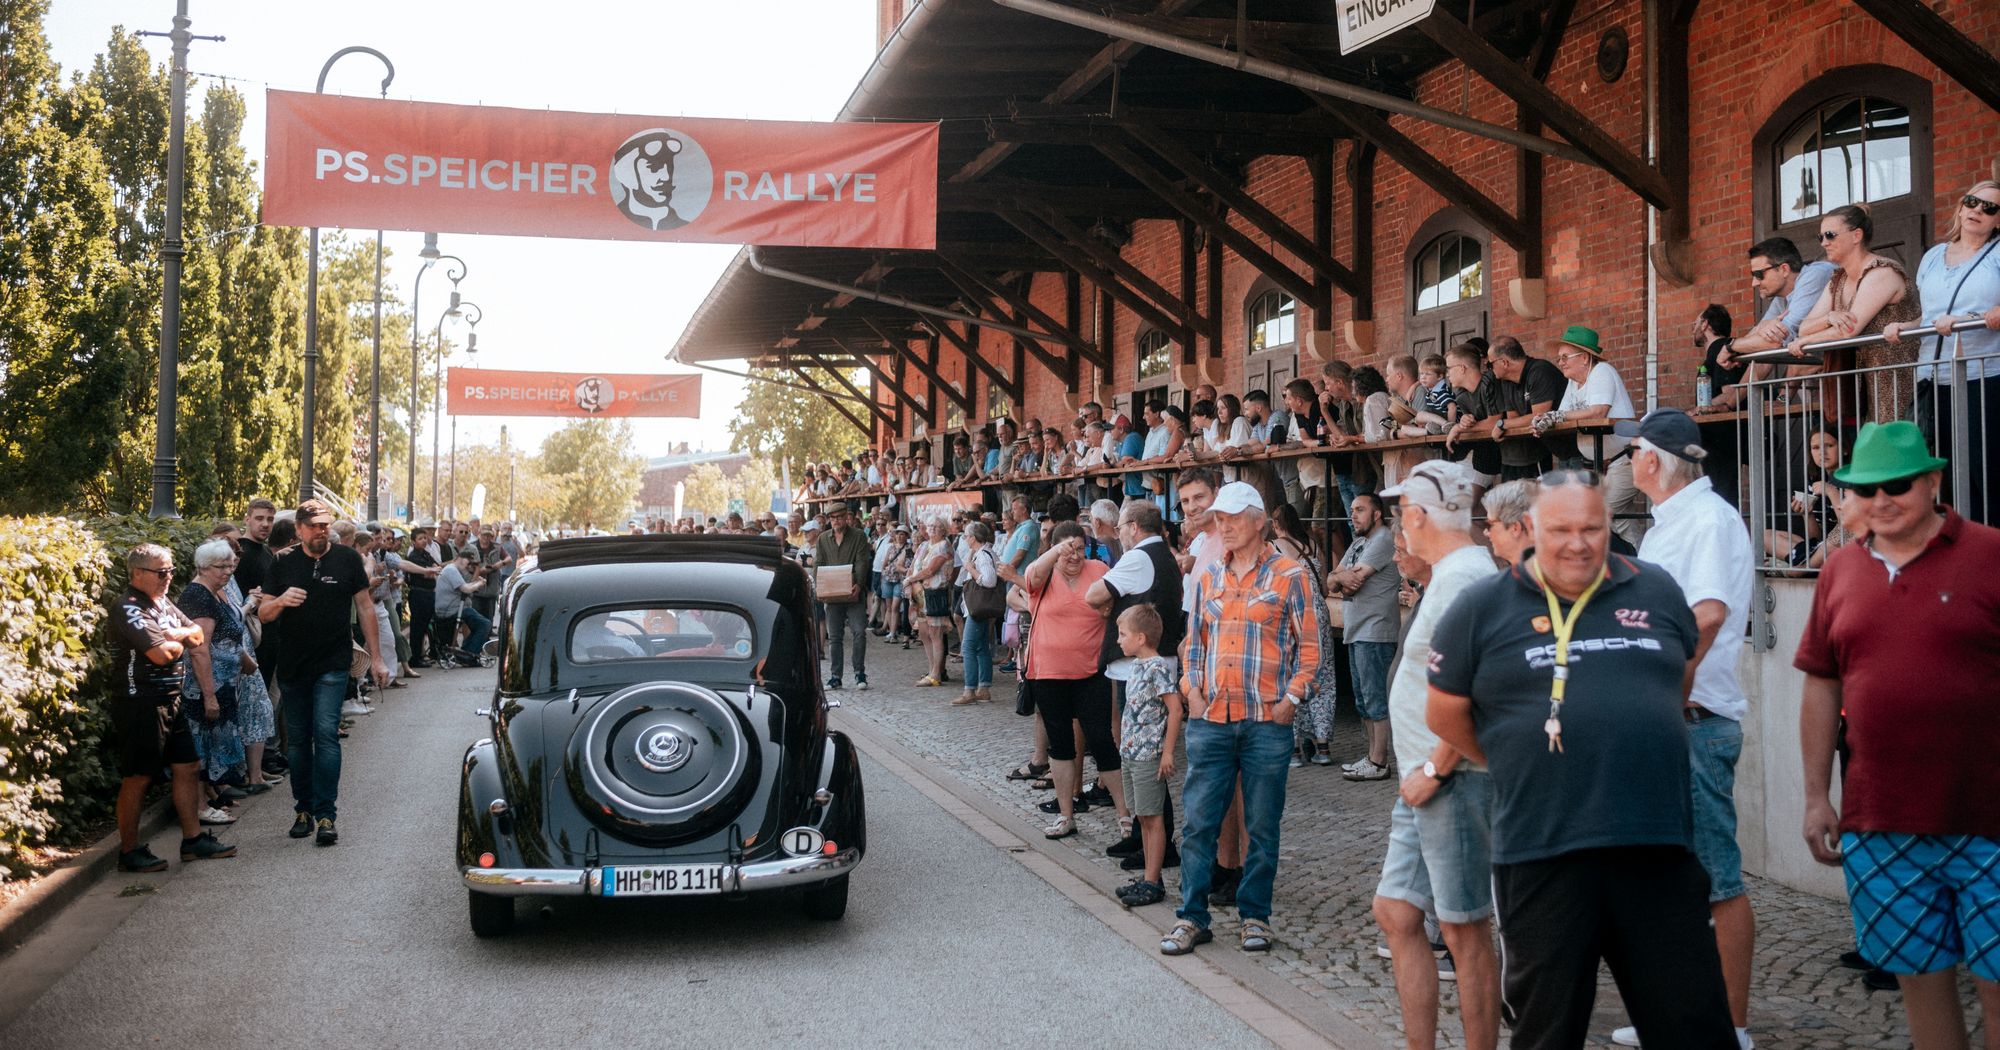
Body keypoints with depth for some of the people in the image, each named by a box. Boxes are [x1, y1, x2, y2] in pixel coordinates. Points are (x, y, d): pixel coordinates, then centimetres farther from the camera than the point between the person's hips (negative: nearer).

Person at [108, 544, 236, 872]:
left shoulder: (163, 603, 14)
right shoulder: (128, 608, -15)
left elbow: (198, 635, 12)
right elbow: (162, 654, -23)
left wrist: (175, 635, -9)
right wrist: (181, 641, -1)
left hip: (170, 702, 9)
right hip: (140, 705, -9)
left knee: (187, 768, 11)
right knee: (138, 779, -2)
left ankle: (193, 839, 18)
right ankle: (129, 851, 7)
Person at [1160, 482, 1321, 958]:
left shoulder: (1288, 575, -2)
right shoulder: (1209, 578, 12)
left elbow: (1309, 645, -1)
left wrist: (1292, 697, -9)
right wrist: (1192, 688, 6)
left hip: (1267, 722, -3)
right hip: (1210, 719, 4)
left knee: (1262, 826, 6)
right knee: (1199, 821, 3)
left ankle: (1255, 916, 19)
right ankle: (1191, 917, 12)